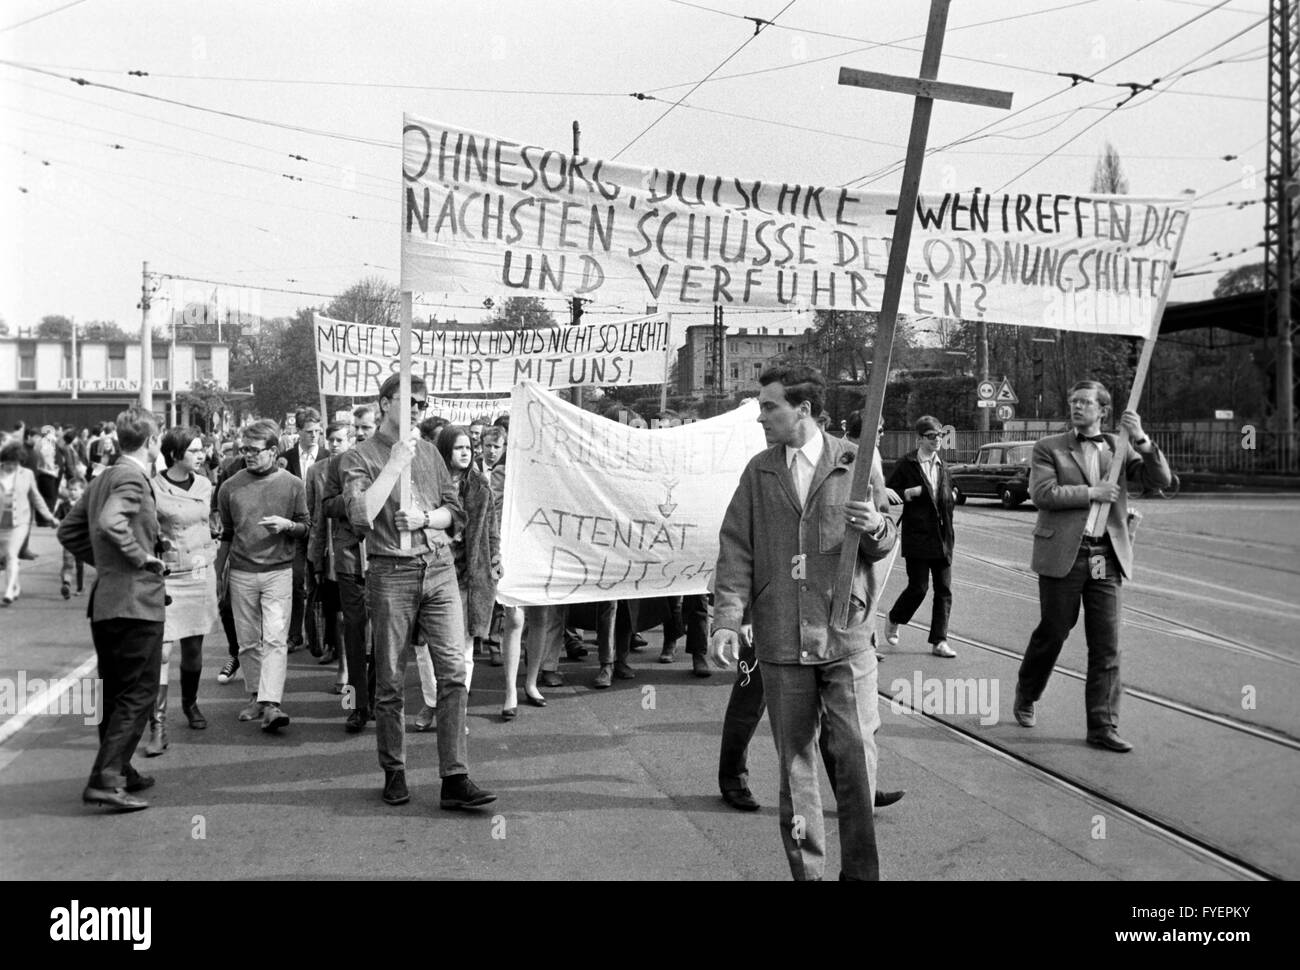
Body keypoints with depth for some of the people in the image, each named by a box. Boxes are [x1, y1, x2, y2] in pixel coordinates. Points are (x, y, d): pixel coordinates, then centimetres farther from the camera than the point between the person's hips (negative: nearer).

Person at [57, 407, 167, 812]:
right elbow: (111, 522, -31)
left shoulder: (102, 479, 14)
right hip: (136, 601, -9)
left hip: (104, 603, 9)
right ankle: (106, 781, -9)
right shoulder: (132, 479, -14)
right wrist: (141, 556, -19)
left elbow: (69, 532, 20)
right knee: (137, 694, -5)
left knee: (115, 693, 18)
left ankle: (119, 771, 29)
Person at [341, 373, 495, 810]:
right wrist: (394, 465, -13)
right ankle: (394, 773, 18)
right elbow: (361, 515, -15)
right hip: (391, 573, -3)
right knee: (390, 681, 3)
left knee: (453, 670, -7)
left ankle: (454, 778, -6)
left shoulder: (429, 452, 16)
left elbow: (456, 513, 15)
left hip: (439, 568, 3)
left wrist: (425, 518, -5)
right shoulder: (360, 458, 2)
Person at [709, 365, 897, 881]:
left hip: (845, 633, -2)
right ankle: (806, 868, 20)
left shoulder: (857, 461, 3)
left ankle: (860, 871, 10)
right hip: (781, 640, 2)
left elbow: (883, 544, 8)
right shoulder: (758, 472, 8)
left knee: (856, 755, -4)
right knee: (794, 758, 8)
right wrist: (727, 621, -7)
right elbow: (736, 549, 4)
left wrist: (876, 528, -16)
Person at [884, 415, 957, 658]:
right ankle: (893, 622, 23)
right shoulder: (907, 464, -4)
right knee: (918, 587, -4)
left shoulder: (942, 466, 14)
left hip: (942, 537, 6)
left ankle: (939, 641, 8)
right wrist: (910, 492, -17)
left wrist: (951, 497, 6)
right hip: (917, 535, -6)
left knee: (944, 590, 2)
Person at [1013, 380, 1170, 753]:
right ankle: (1025, 697, 32)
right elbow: (1041, 492, -10)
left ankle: (1103, 726, 6)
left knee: (1106, 645, 1)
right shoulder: (1049, 447, 4)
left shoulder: (1119, 447, 12)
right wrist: (1091, 492, -12)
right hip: (1063, 555, -2)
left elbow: (1160, 479, 2)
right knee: (1052, 634, 7)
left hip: (1107, 556, 3)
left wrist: (1140, 439, -11)